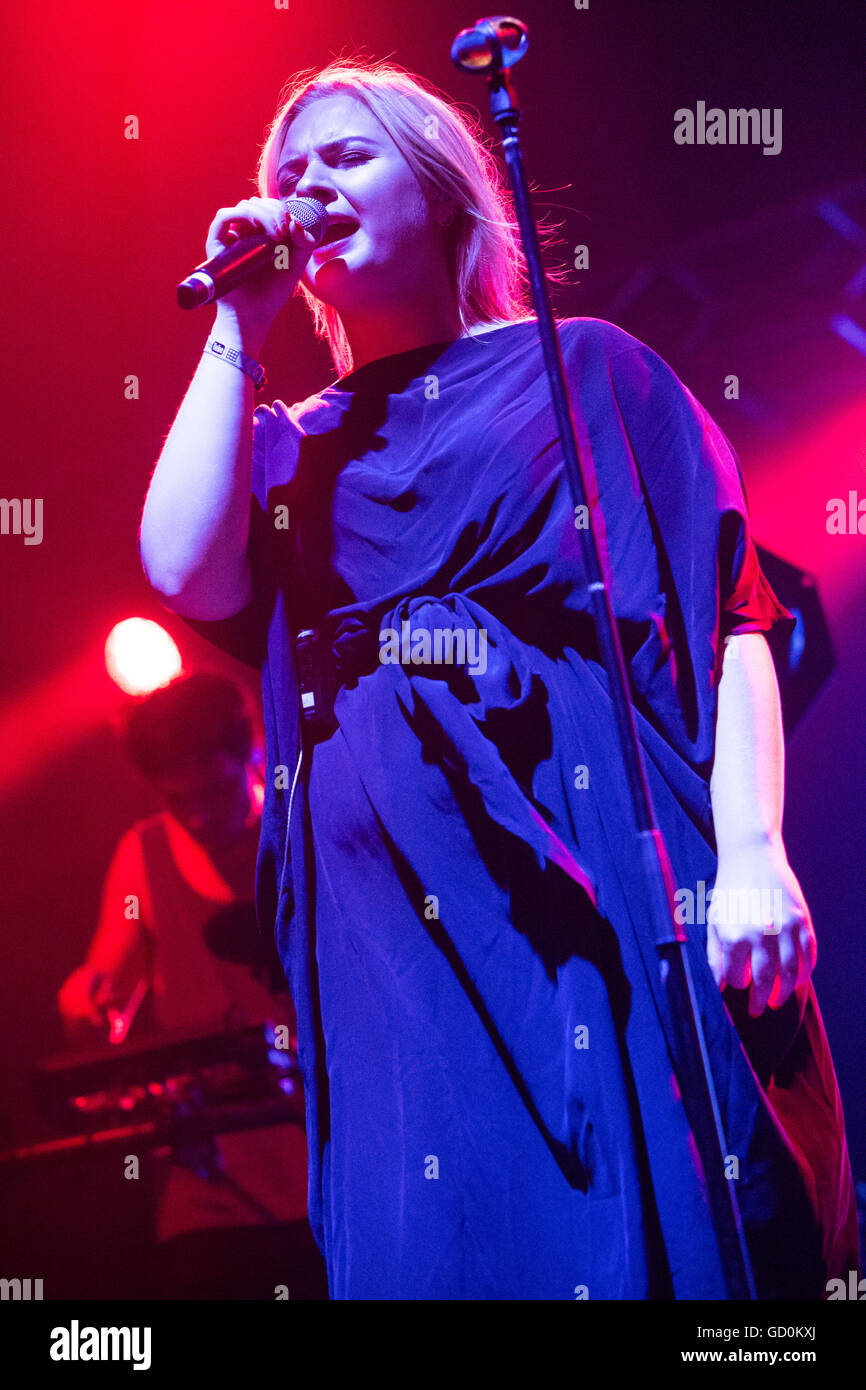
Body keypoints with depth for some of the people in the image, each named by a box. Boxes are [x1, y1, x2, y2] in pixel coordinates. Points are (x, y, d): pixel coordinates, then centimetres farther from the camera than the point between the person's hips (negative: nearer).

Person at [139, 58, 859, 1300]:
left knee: (651, 1220, -4)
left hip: (598, 878, -2)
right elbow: (189, 575, -2)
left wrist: (753, 852, -13)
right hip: (390, 905, 3)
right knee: (425, 1235, 0)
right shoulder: (295, 444, 19)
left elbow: (731, 607, 1)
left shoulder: (582, 367, 10)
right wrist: (238, 325, 5)